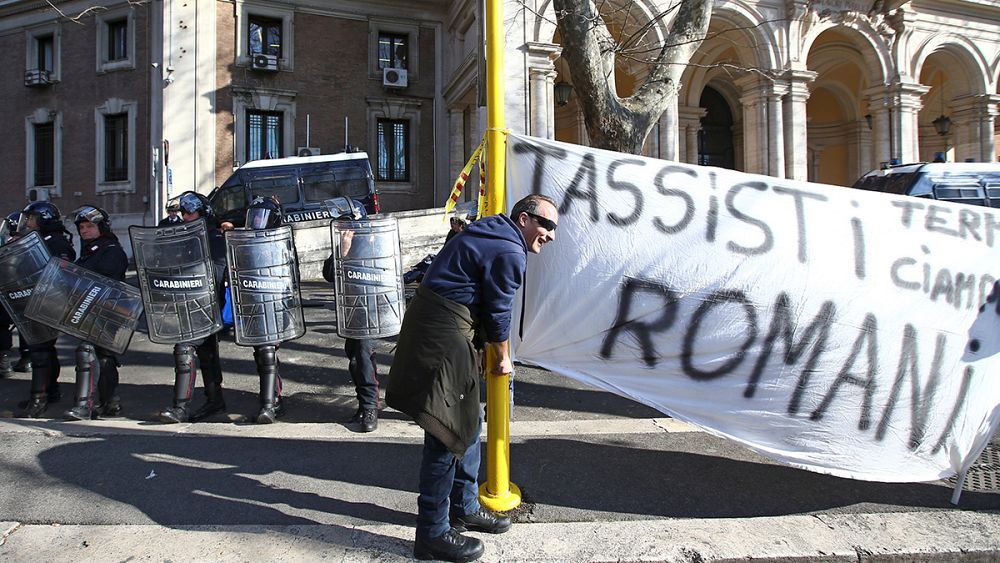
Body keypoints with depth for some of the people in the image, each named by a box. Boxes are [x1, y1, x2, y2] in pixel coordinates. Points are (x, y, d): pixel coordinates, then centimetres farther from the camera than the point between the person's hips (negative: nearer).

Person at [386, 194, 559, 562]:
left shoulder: (490, 229, 16)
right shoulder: (510, 252, -15)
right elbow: (498, 313, -9)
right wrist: (503, 359, 7)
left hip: (428, 322, 11)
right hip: (442, 337, -11)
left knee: (468, 422, 19)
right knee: (446, 434, -5)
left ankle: (464, 507, 32)